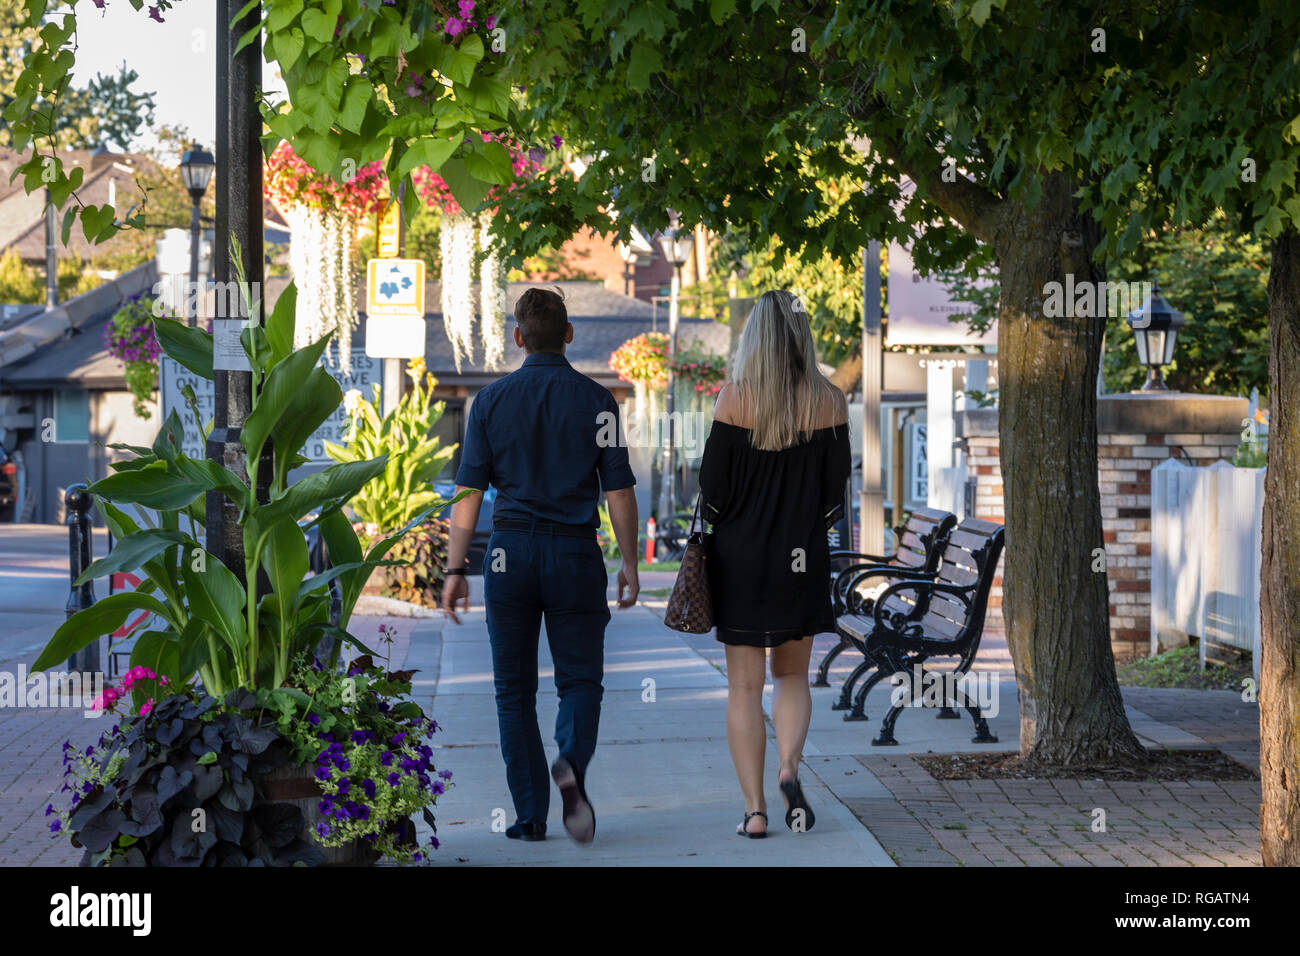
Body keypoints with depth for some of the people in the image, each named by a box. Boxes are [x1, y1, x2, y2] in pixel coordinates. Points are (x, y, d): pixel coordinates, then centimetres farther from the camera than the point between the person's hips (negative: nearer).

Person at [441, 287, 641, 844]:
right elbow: (618, 491, -3)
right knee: (580, 679, 8)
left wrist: (455, 570, 5)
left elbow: (469, 493, 0)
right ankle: (572, 764, -21)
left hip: (511, 552, 1)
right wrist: (629, 563, 5)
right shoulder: (596, 401, -1)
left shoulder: (491, 401, 2)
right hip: (576, 553, -1)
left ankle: (531, 814, 7)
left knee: (515, 689, 9)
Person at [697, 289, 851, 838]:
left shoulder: (735, 398, -10)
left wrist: (714, 527, 12)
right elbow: (835, 494, -1)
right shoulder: (829, 402, -3)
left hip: (740, 559, -2)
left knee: (745, 686, 6)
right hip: (803, 561, 2)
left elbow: (713, 491, -9)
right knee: (793, 675, 18)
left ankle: (754, 809, 4)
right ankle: (789, 768, -7)